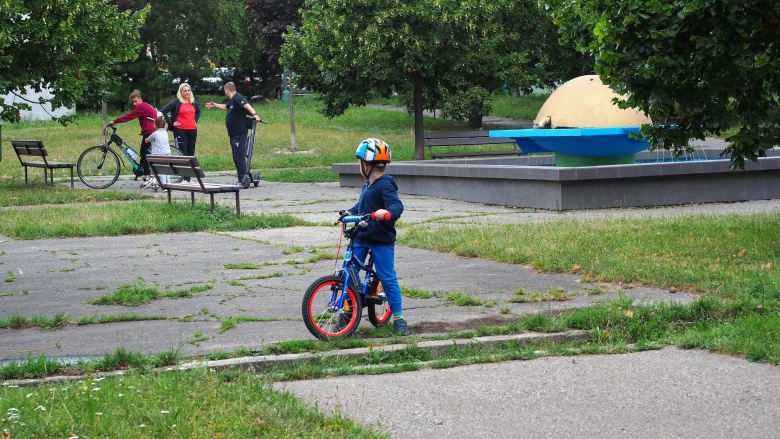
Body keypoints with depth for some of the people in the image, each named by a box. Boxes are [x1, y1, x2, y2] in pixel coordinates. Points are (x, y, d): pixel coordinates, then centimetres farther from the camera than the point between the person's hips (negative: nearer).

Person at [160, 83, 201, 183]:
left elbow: (198, 111, 33)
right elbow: (163, 111, -11)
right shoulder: (176, 102, -5)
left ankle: (187, 178, 11)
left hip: (192, 131, 5)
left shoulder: (194, 102, 11)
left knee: (190, 154, 6)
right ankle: (184, 176, -9)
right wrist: (171, 123, -11)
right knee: (183, 154, -10)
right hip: (180, 130, -5)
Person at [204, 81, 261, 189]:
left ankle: (245, 178, -17)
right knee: (236, 157, 12)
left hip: (239, 133, -11)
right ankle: (241, 179, 16)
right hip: (233, 133, 11)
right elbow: (226, 107, 41)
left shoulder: (238, 98, -13)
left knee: (239, 156, -14)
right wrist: (215, 105, 55)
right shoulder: (232, 100, 19)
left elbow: (247, 105, -30)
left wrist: (254, 114, -47)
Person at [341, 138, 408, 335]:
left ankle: (399, 318, 5)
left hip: (382, 240, -8)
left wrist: (387, 212, -48)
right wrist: (350, 212, 11)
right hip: (361, 237, 8)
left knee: (387, 278, -3)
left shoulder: (385, 185, -16)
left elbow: (397, 204, -29)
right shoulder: (368, 184, 11)